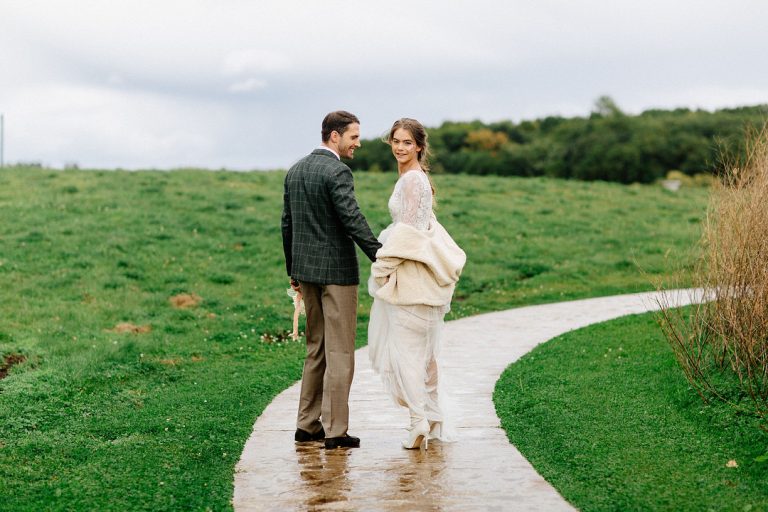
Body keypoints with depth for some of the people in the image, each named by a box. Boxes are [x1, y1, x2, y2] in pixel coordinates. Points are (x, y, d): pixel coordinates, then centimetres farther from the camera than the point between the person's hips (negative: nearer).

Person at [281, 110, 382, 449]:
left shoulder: (295, 171, 11)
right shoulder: (337, 172, -14)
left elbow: (287, 224, 15)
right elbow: (353, 221, -21)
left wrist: (293, 270, 21)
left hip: (306, 269, 8)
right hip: (336, 270, -8)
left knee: (316, 349, 16)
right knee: (339, 352, -2)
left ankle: (307, 425, 18)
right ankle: (335, 431, 0)